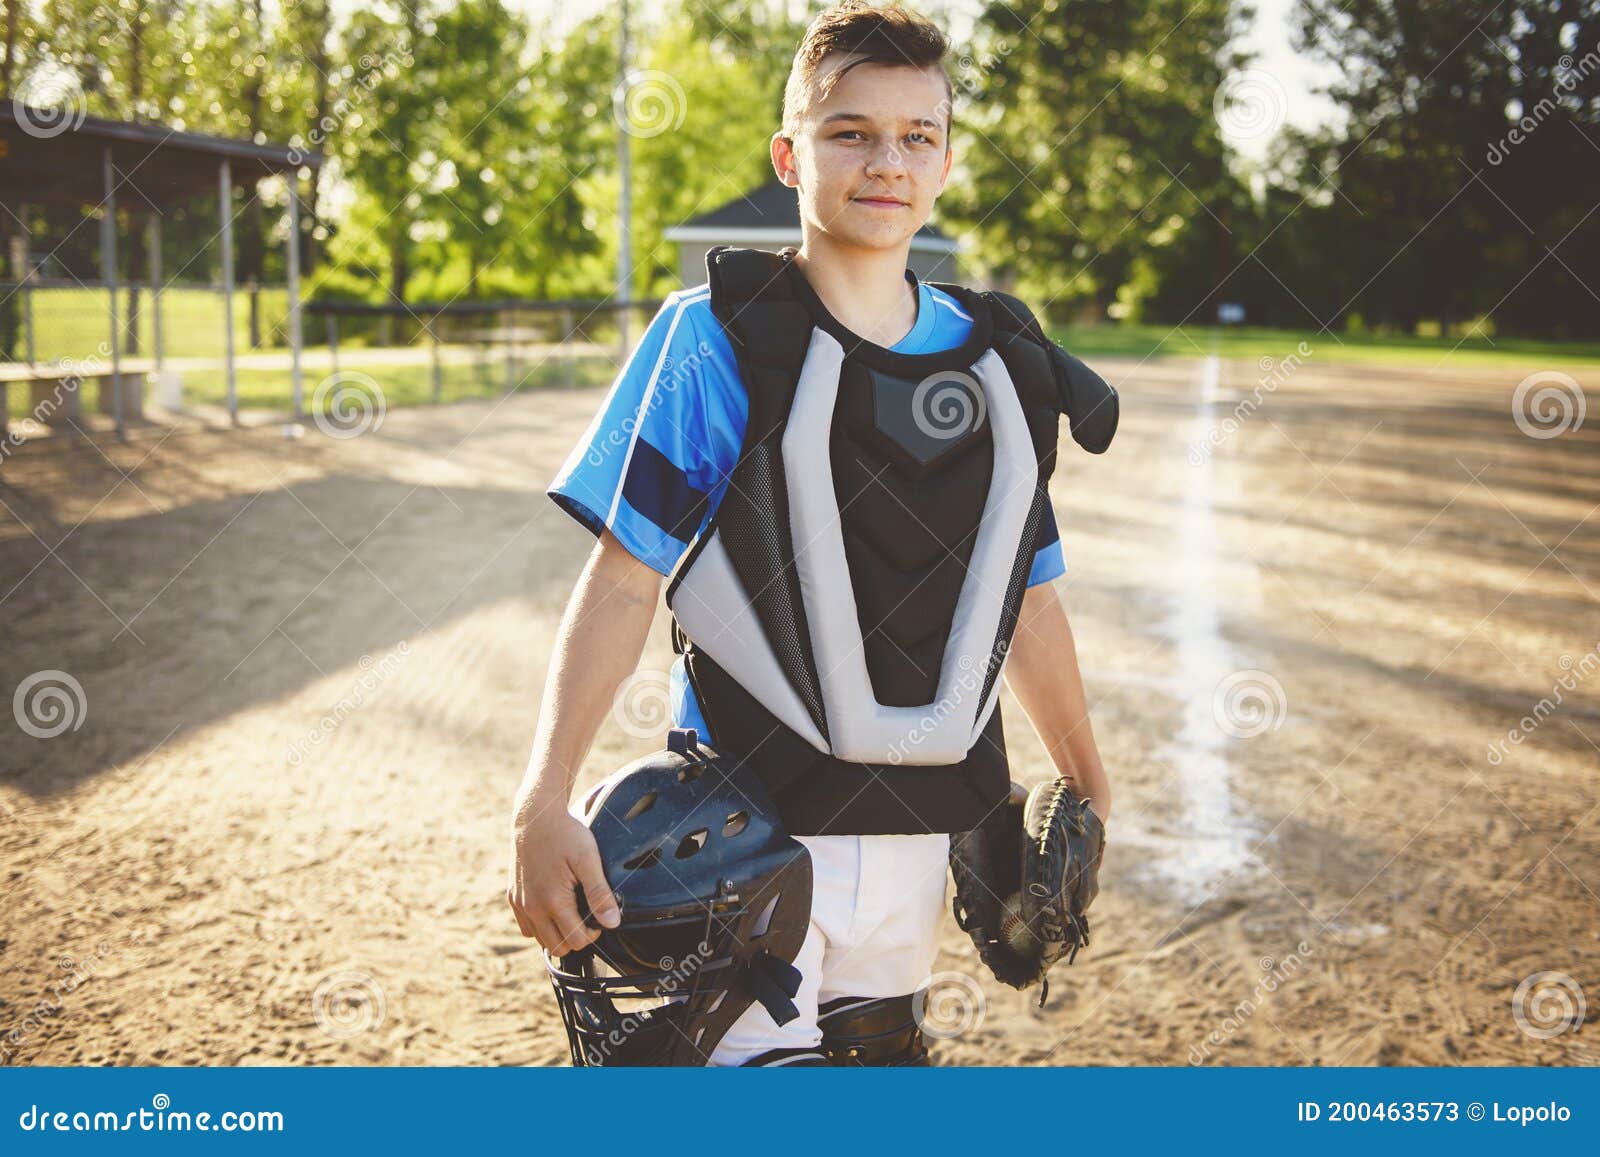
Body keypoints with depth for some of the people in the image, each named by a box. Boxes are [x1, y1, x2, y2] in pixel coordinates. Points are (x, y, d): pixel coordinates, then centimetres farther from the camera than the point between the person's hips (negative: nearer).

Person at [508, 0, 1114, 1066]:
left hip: (922, 823, 4)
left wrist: (1088, 785, 19)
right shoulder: (715, 338, -6)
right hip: (748, 826, -4)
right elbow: (624, 579, -9)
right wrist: (543, 805, -17)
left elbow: (1026, 597, 14)